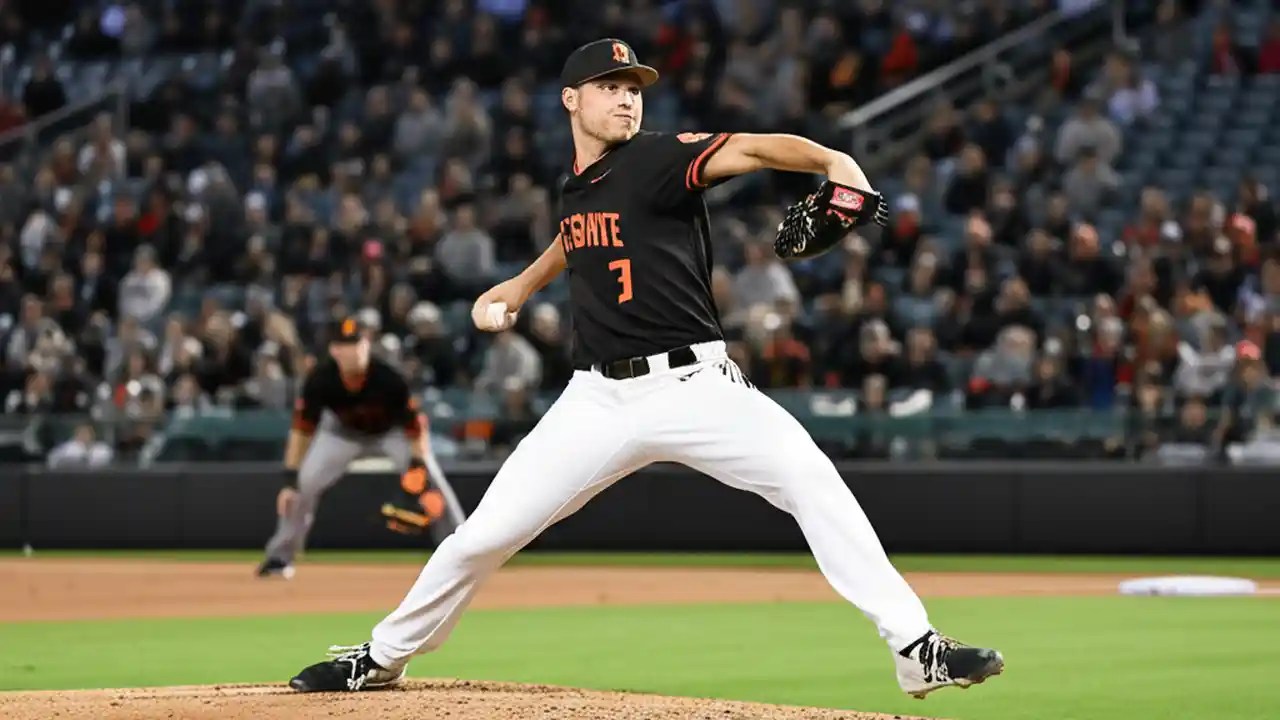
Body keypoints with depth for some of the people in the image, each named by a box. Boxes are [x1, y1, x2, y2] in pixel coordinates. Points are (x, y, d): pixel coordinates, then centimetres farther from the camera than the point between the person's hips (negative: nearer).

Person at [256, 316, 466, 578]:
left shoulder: (389, 379, -36)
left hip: (392, 429, -1)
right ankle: (280, 556, 4)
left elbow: (415, 424, -26)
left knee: (431, 482, -17)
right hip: (344, 430, 1)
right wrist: (290, 481, -27)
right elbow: (302, 430, -23)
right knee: (304, 483, -11)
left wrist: (419, 469, -33)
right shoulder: (320, 380, -32)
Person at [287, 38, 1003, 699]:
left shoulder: (660, 158, -6)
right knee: (485, 535, 1)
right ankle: (381, 658, 22)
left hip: (695, 383, -4)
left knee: (812, 481, -24)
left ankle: (917, 647, -20)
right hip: (599, 399, 4)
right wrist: (521, 287, 31)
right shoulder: (575, 185, 11)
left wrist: (835, 163, -42)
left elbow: (751, 148, -25)